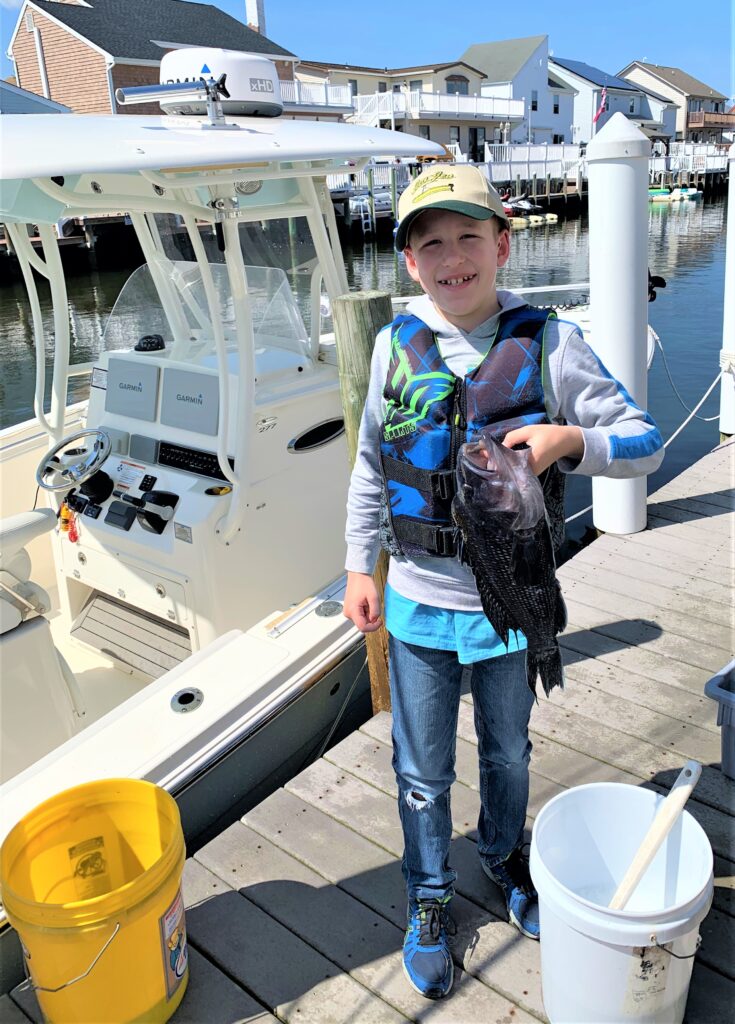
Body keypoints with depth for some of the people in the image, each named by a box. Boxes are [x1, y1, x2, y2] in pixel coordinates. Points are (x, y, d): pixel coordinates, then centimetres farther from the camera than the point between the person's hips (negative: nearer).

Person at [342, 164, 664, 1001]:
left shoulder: (547, 343, -10)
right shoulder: (397, 344, -4)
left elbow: (644, 442, -7)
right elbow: (370, 466, 6)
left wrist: (570, 440, -27)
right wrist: (360, 567, 5)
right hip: (417, 602, 1)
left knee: (508, 752, 24)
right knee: (422, 771, 15)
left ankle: (504, 855, 55)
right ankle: (429, 899, 42)